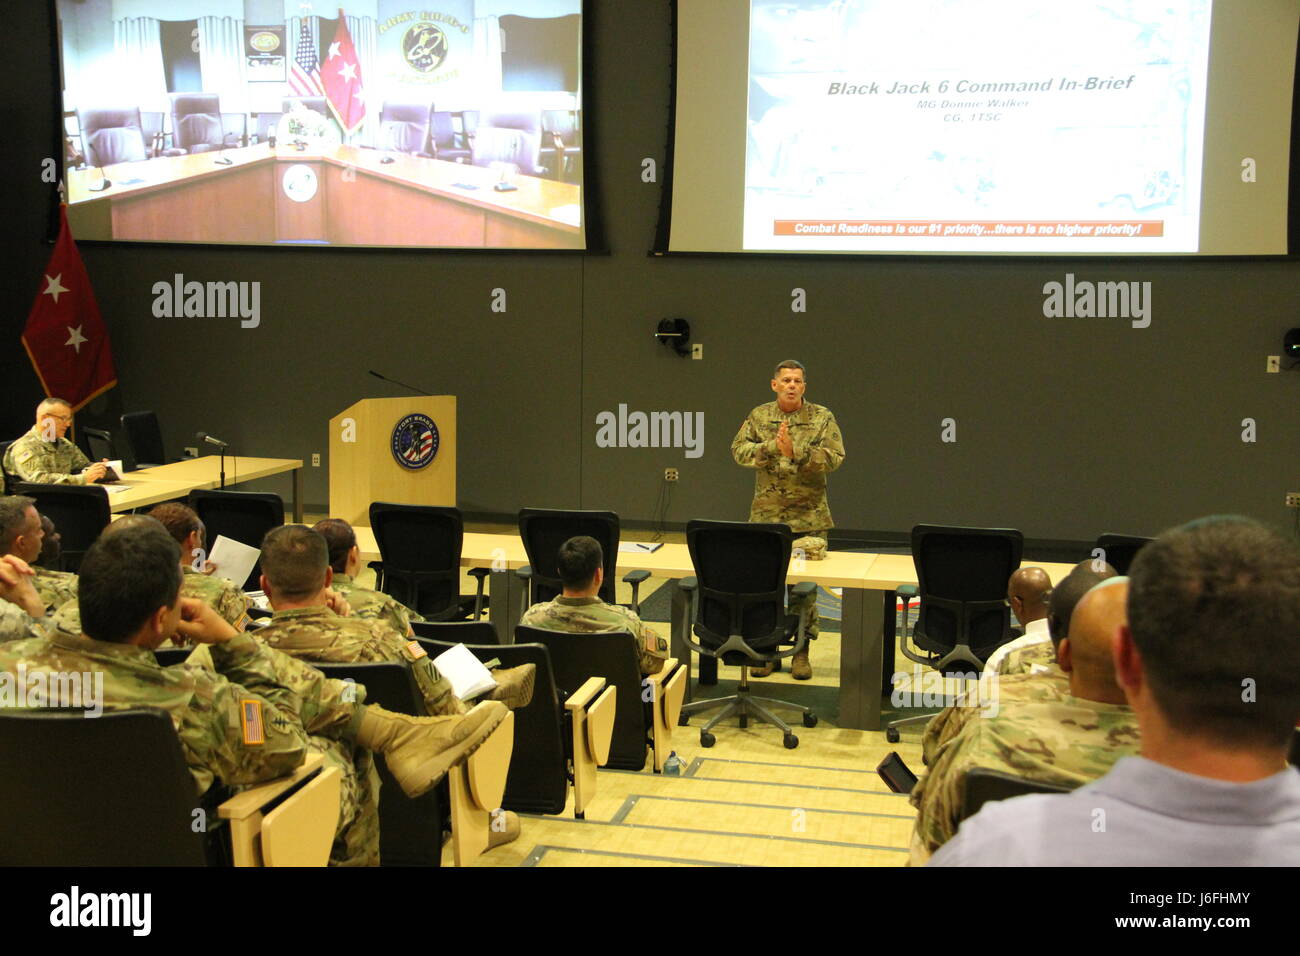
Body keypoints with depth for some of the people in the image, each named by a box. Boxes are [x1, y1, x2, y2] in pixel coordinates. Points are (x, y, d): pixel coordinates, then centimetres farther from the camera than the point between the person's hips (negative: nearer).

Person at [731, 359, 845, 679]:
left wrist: (796, 452, -20)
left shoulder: (822, 417, 1)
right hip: (766, 515, 2)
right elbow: (739, 450, -2)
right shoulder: (758, 416, 7)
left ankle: (802, 650, 13)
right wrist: (771, 447, -17)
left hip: (808, 518, -1)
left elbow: (835, 457, -9)